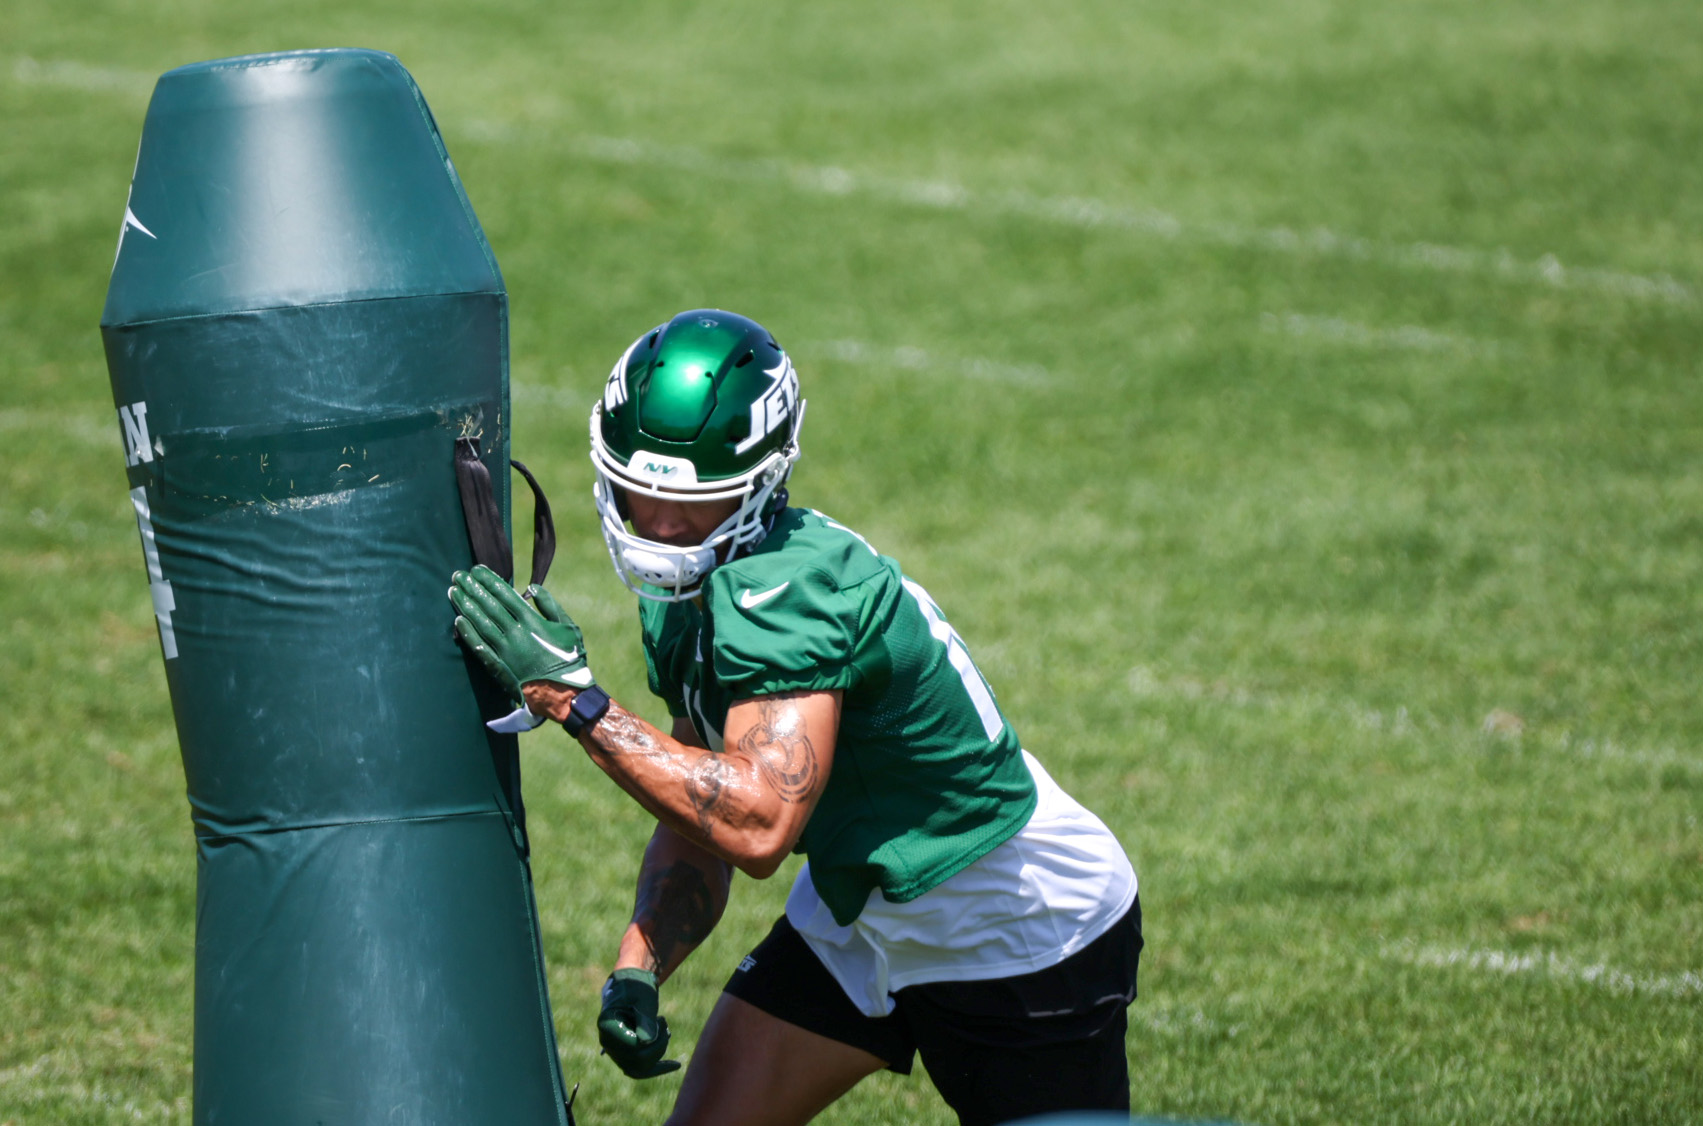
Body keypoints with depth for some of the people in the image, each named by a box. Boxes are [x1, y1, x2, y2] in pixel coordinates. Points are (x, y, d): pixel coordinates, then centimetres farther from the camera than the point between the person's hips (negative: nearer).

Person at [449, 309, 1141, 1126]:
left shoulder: (787, 590, -31)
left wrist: (574, 699, -40)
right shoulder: (679, 596, -2)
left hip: (1028, 940, -9)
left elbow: (757, 826, -42)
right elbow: (697, 823, 4)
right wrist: (638, 971, -13)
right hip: (858, 912, 9)